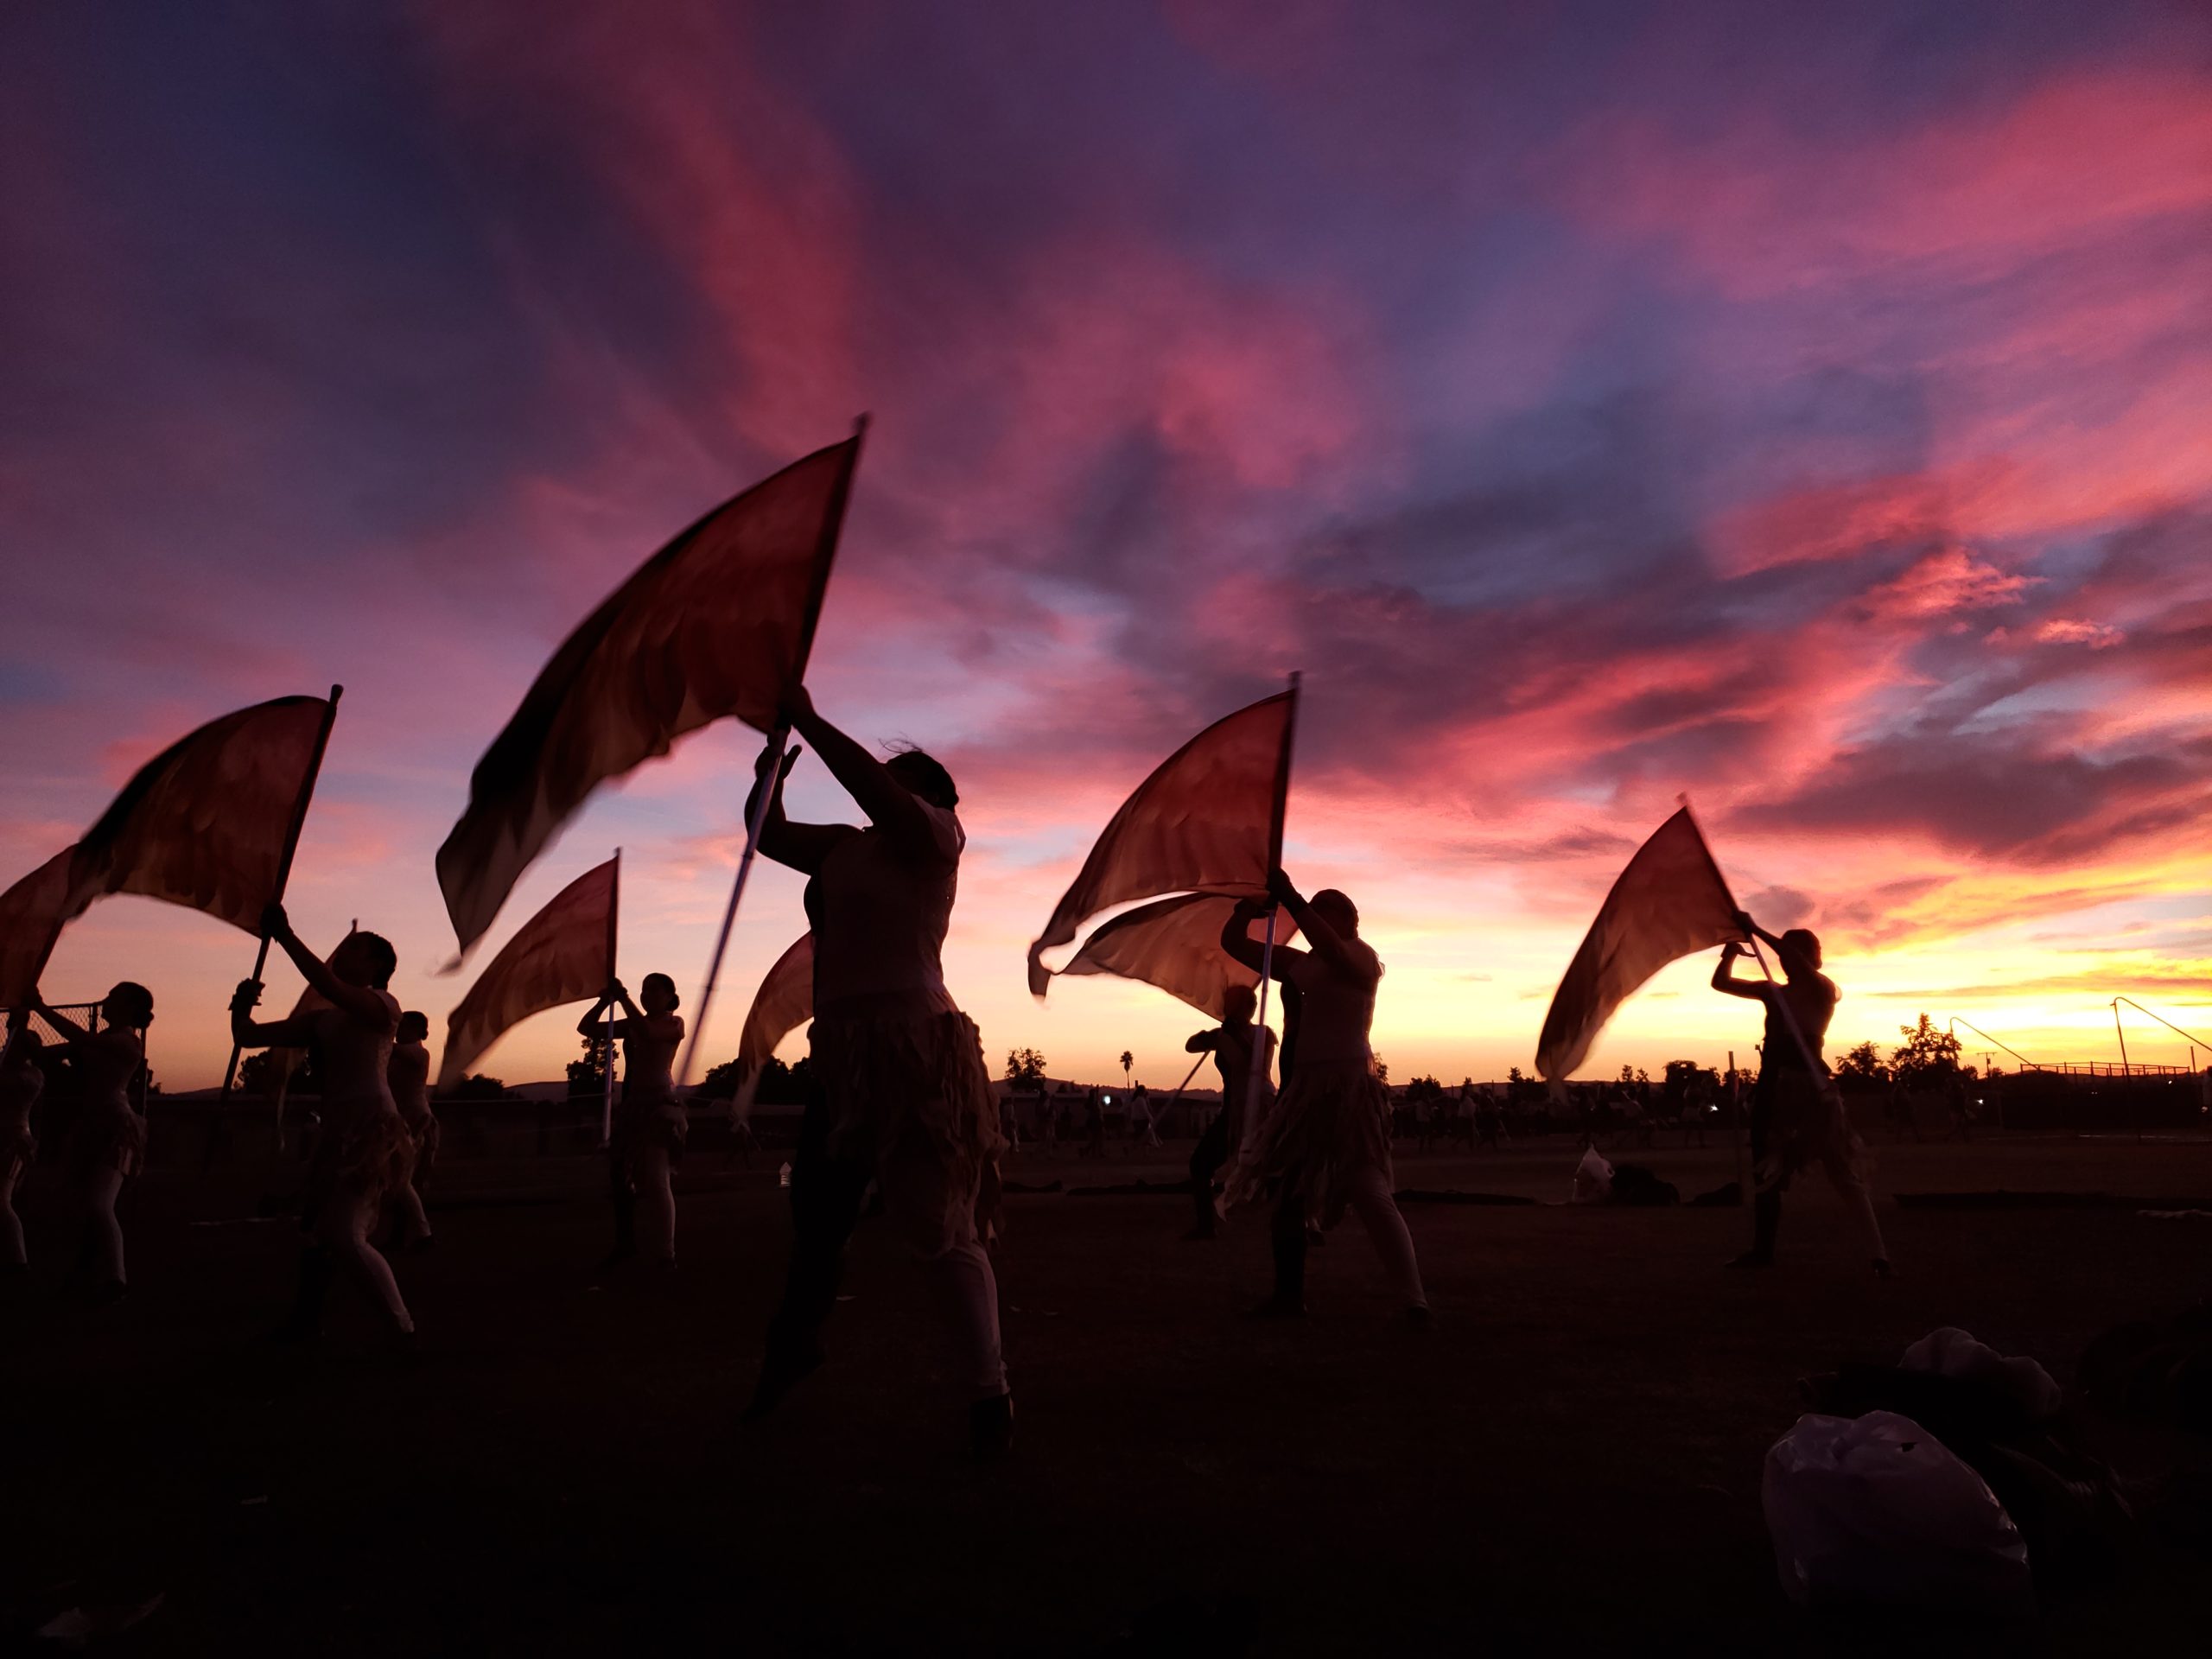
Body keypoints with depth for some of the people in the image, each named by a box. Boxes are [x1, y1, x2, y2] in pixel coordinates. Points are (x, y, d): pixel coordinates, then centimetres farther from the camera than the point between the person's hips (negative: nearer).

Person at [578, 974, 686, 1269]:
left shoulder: (674, 1023, -1)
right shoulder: (631, 1025, 14)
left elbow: (647, 1032, -22)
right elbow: (586, 1027, 10)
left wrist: (623, 998, -16)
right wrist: (606, 1000, -5)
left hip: (659, 1105, -7)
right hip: (631, 1104, 7)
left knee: (655, 1179, -14)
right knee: (621, 1175, 12)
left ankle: (664, 1254, -12)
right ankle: (625, 1243, 27)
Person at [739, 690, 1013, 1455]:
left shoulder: (934, 831, -3)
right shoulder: (844, 846, 17)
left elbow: (873, 790, -21)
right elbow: (768, 832, 22)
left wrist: (808, 719, -15)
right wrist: (773, 767, 5)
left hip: (914, 1050, -8)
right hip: (844, 1054, 8)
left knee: (937, 1229, -7)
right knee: (814, 1209, 20)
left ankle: (989, 1398, 5)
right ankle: (793, 1345, 42)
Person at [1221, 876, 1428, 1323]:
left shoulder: (1361, 956, -3)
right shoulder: (1300, 964, 15)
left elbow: (1333, 951, -29)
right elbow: (1233, 943, 13)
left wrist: (1290, 898, -27)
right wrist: (1254, 898, -4)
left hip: (1348, 1085, -8)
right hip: (1308, 1085, 8)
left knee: (1369, 1192, -16)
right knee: (1286, 1190, 12)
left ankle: (1413, 1301, -15)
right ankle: (1289, 1294, 24)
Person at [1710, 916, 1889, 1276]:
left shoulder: (1824, 990, 1)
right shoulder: (1773, 992, 14)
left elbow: (1796, 958, -16)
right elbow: (1720, 983, 12)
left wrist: (1756, 930, -15)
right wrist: (1730, 952, -1)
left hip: (1809, 1085, -6)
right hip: (1773, 1086, 6)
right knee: (1765, 1170, 7)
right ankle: (1762, 1249, 12)